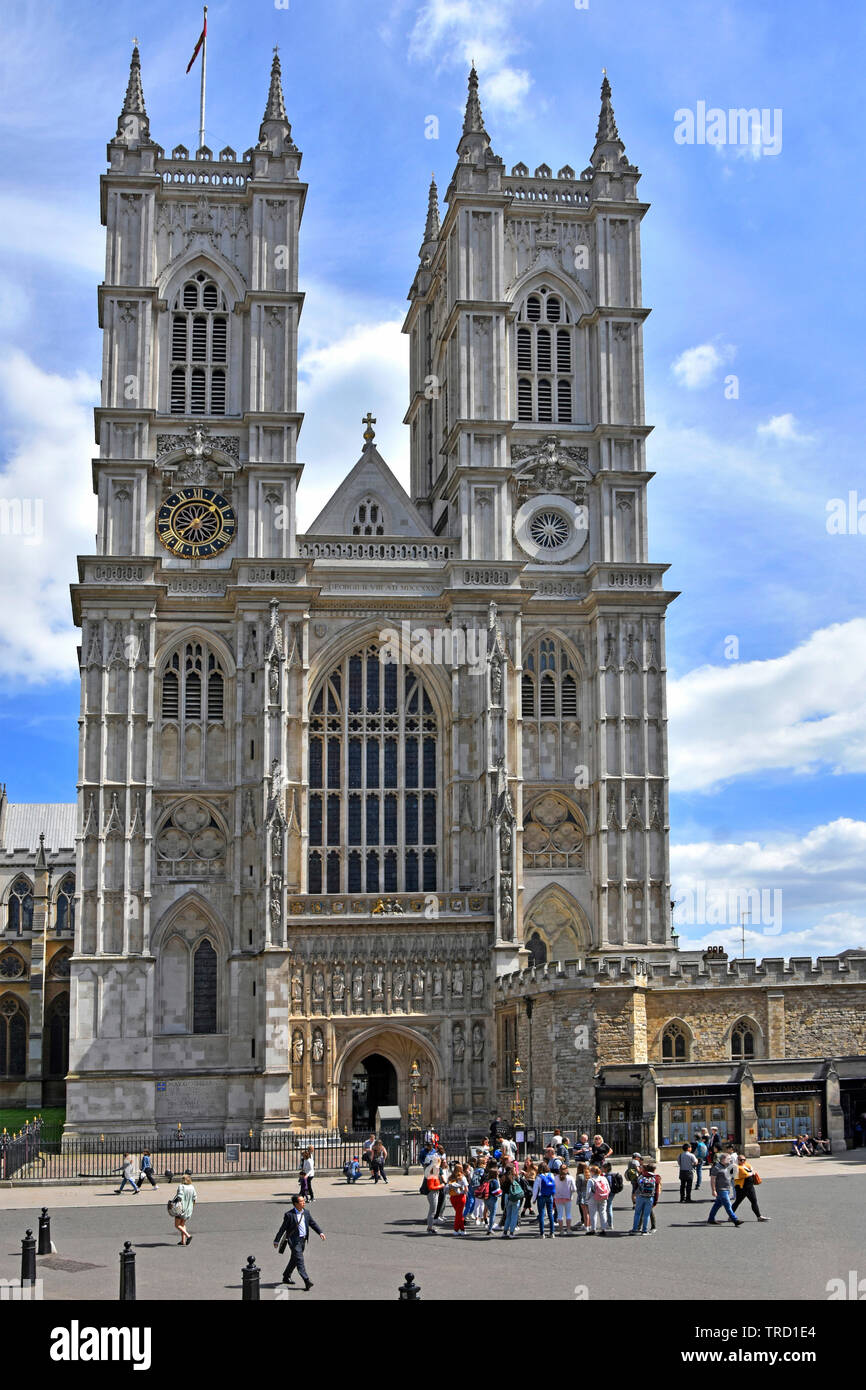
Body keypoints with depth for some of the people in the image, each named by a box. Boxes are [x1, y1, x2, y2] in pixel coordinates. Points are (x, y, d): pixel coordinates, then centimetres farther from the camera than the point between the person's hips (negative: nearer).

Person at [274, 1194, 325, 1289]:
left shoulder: (306, 1213, 6)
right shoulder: (289, 1215, -13)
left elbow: (313, 1224, 12)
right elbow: (283, 1228, -8)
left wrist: (320, 1232, -2)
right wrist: (276, 1241, -4)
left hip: (303, 1240, 7)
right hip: (294, 1241, -7)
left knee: (294, 1260, 18)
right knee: (299, 1260, -12)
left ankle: (286, 1277, 34)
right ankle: (307, 1281, -17)